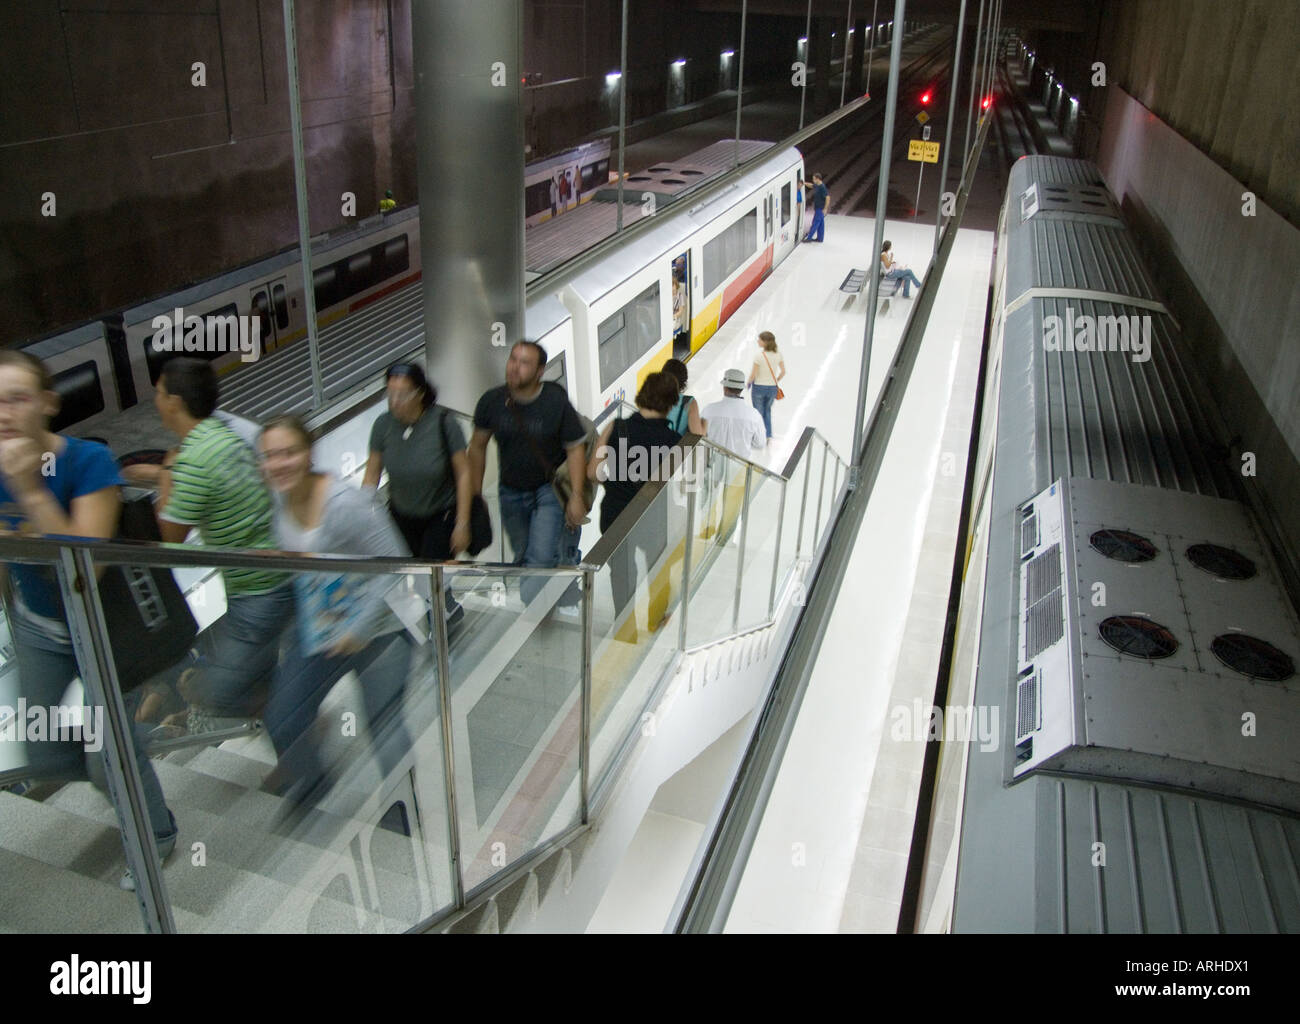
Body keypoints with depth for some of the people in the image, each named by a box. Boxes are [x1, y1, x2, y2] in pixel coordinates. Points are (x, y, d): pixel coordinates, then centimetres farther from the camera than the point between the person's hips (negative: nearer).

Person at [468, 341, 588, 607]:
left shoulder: (557, 402, -19)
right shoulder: (492, 400, -10)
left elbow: (575, 448, -12)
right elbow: (478, 446, 3)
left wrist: (576, 496, -16)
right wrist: (475, 493, 5)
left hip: (549, 490, -4)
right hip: (511, 492, 4)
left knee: (541, 558, -16)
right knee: (522, 557, 18)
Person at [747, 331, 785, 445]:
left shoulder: (760, 356, -21)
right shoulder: (778, 355, -7)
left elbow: (753, 375, -16)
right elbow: (783, 372, 1)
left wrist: (748, 383, 4)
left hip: (759, 387, -4)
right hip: (772, 388, 4)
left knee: (759, 413, 14)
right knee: (767, 411, 25)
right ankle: (769, 436, 23)